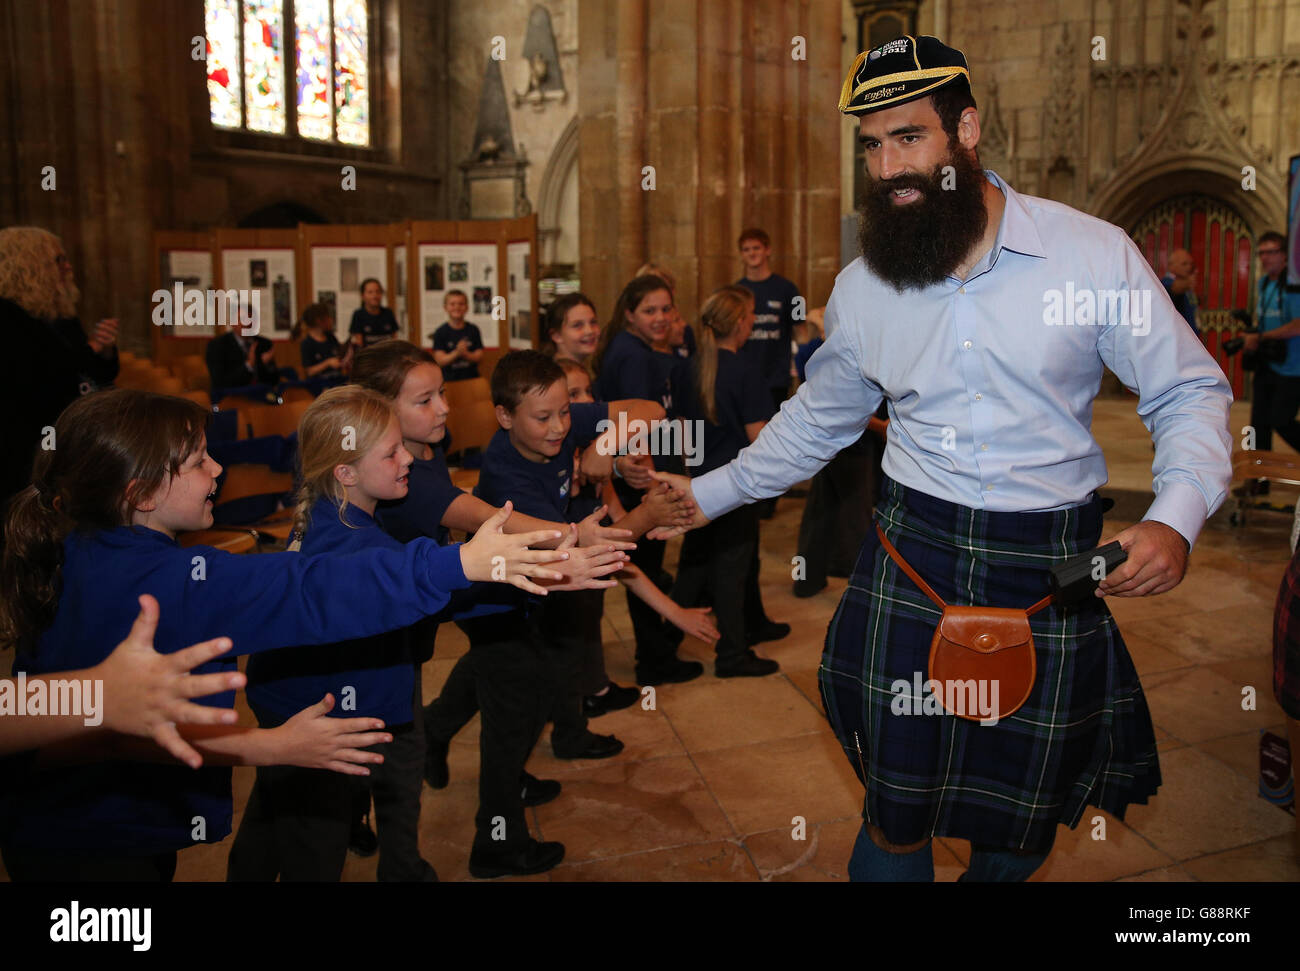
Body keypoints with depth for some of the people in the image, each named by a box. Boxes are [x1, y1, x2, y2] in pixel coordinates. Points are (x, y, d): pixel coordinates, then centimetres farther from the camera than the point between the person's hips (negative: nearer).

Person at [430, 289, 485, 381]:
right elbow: (440, 361, -6)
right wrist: (456, 353, -21)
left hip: (472, 378, 2)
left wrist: (465, 354, -17)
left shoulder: (473, 330, 4)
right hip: (449, 379, -2)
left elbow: (479, 357, 1)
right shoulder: (440, 333, -1)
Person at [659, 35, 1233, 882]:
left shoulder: (1094, 254, -6)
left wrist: (1175, 519, -17)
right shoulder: (862, 286, 3)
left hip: (1052, 570, -1)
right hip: (912, 556, 1)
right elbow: (819, 420, 15)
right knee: (896, 808, 8)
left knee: (1023, 821, 15)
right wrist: (707, 494, 13)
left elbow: (1193, 393, 0)